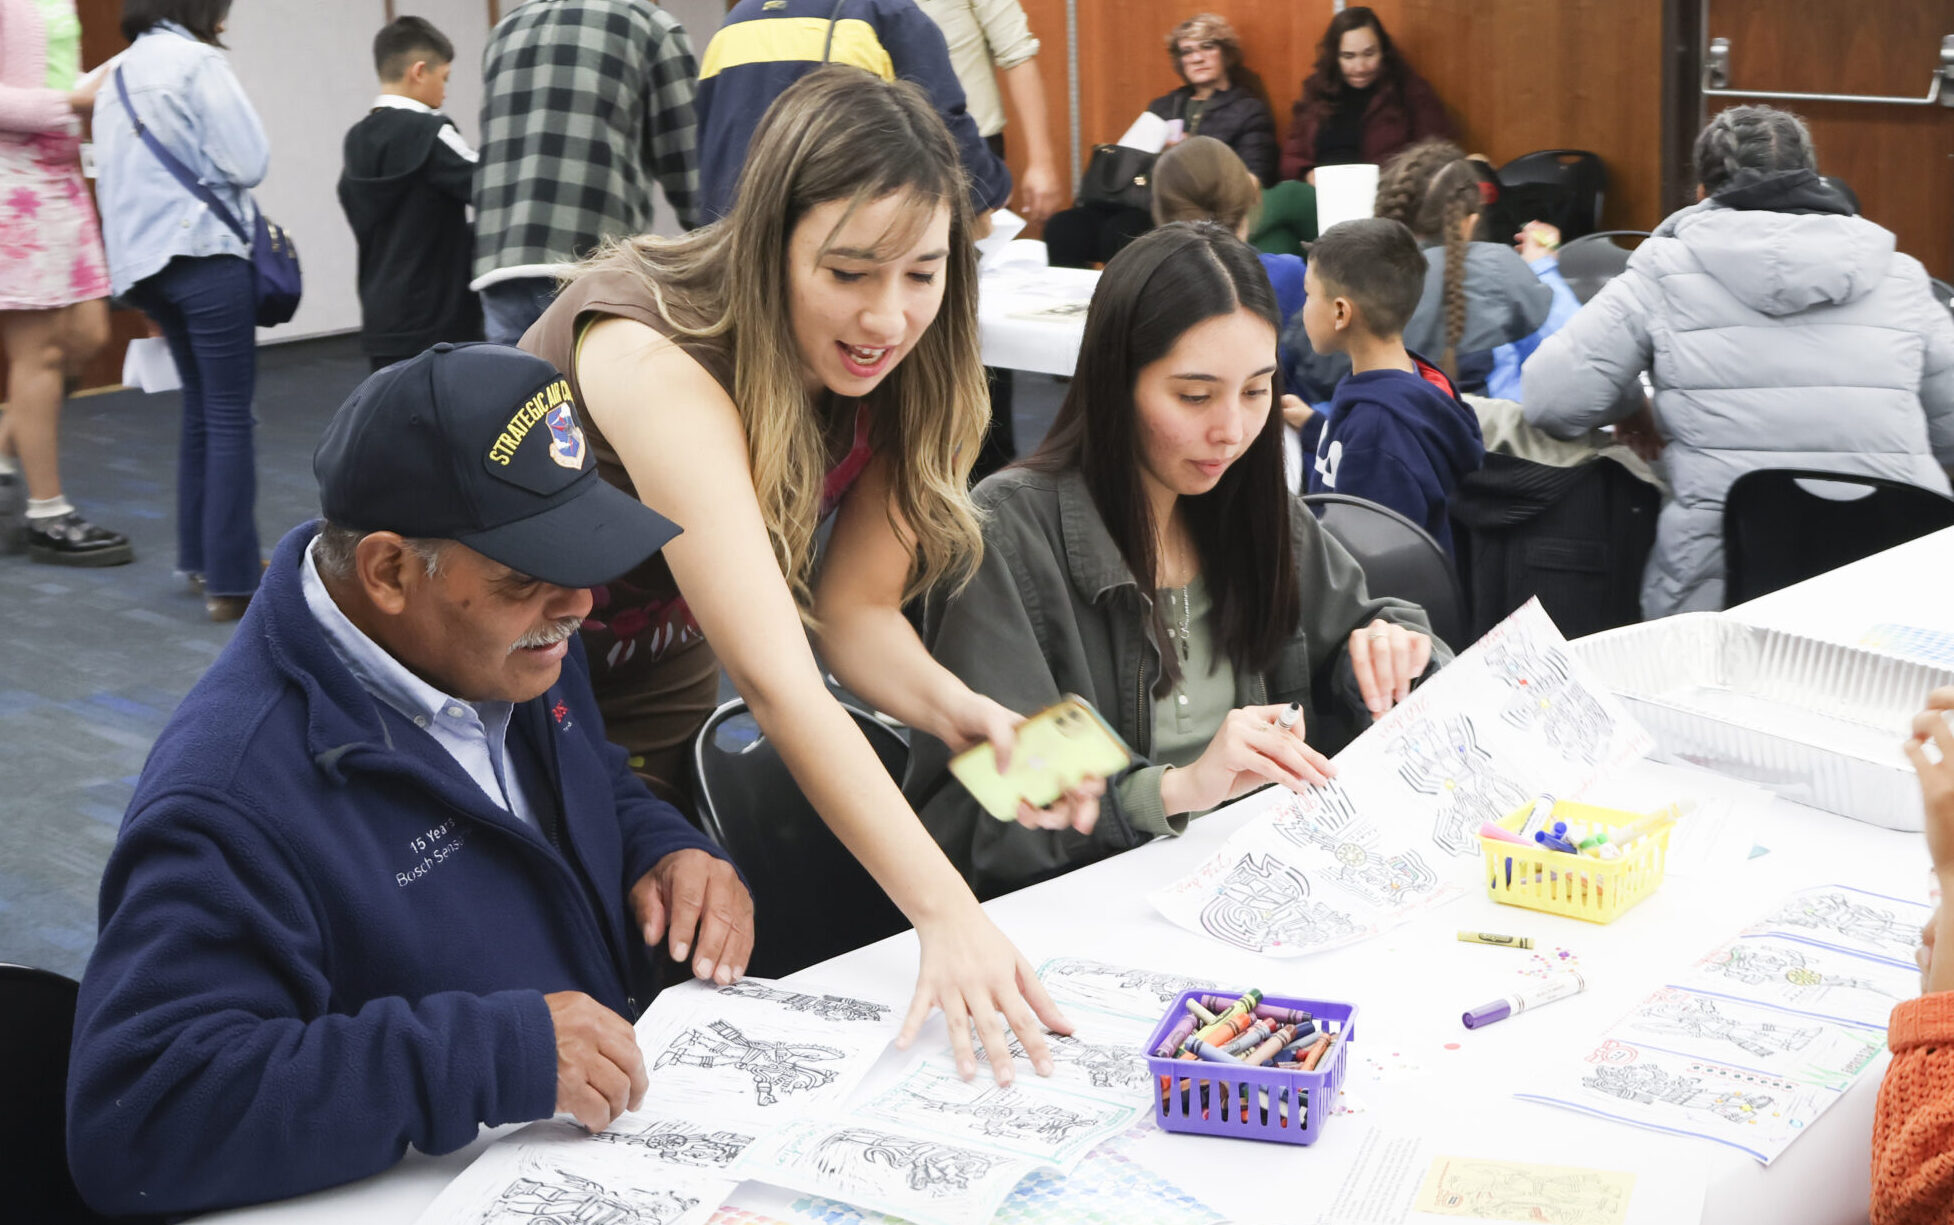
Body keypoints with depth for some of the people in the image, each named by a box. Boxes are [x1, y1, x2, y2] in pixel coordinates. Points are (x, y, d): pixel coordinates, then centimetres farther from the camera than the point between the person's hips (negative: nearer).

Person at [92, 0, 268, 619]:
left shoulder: (119, 73, 15)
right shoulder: (197, 63, -9)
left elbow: (113, 172, 16)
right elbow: (248, 162, -14)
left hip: (143, 260, 8)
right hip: (206, 250, -8)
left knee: (202, 407, 19)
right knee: (230, 416, -4)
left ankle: (200, 556, 24)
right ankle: (231, 581, -4)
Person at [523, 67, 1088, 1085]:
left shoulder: (894, 366, -14)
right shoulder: (657, 361, -36)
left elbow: (853, 608, -9)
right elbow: (775, 680, -43)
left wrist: (963, 715, -31)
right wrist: (944, 913, -49)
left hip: (660, 712, 6)